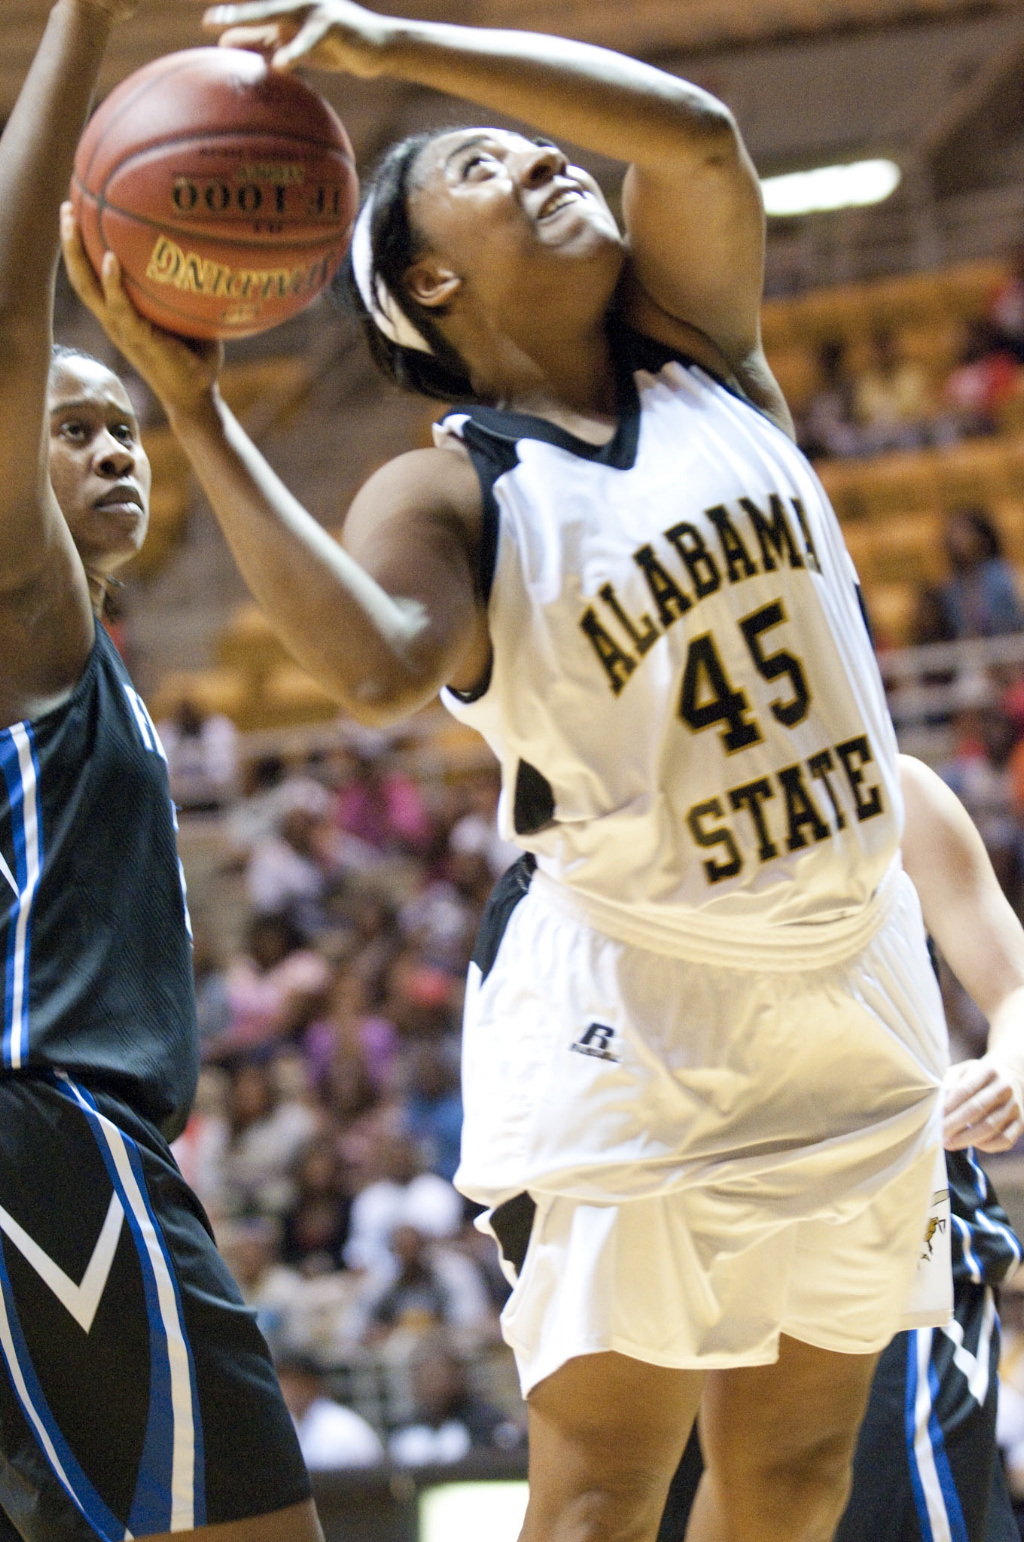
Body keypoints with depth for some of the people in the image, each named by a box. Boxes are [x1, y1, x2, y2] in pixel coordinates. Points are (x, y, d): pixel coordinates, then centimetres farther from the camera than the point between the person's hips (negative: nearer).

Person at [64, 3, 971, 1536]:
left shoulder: (698, 347, 3)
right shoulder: (446, 496, -10)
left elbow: (697, 137, -18)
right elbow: (376, 665, -34)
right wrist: (194, 410, -35)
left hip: (853, 984, 5)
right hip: (634, 1006, -5)